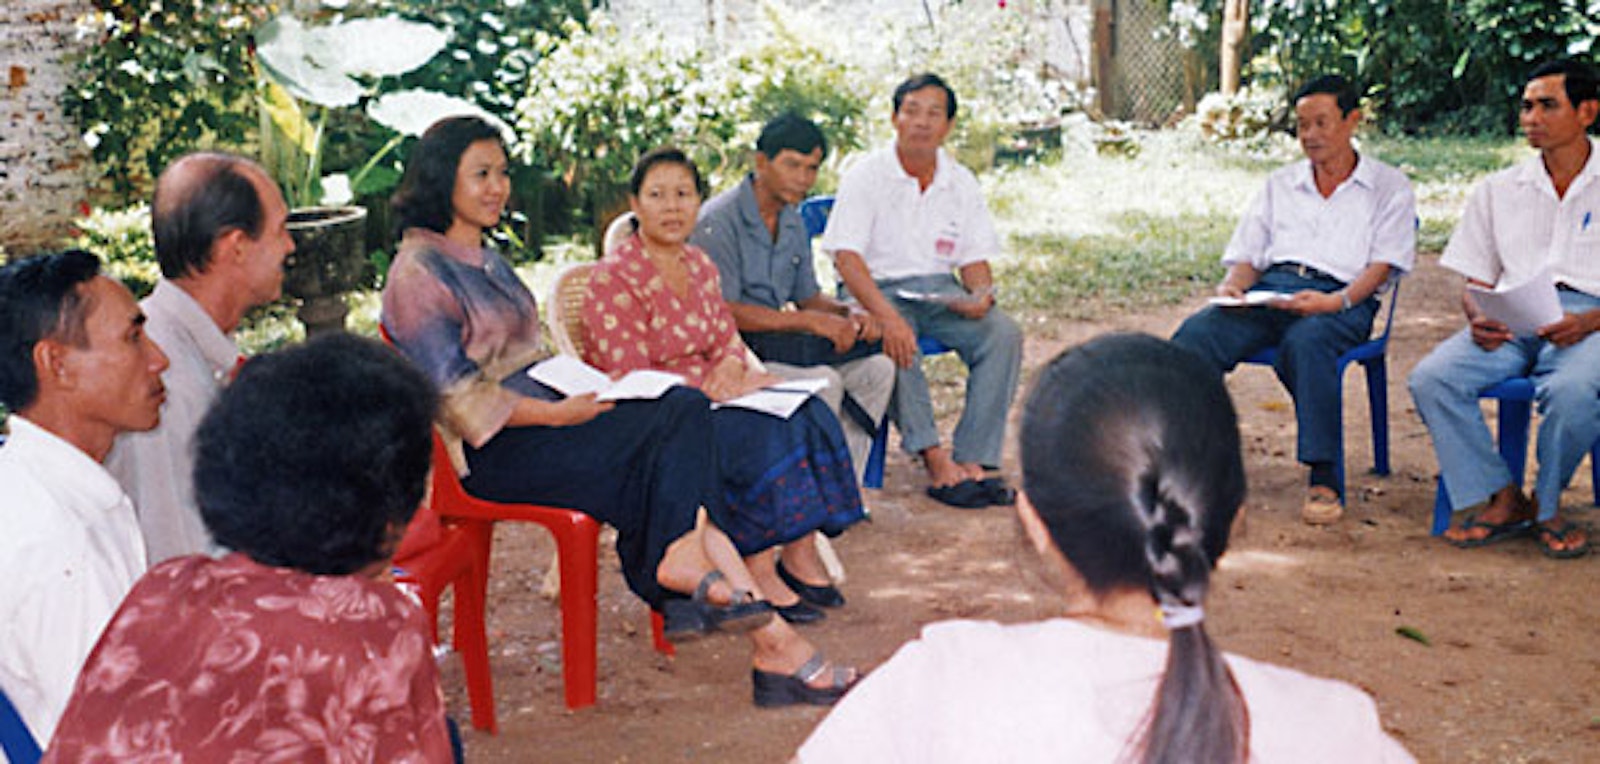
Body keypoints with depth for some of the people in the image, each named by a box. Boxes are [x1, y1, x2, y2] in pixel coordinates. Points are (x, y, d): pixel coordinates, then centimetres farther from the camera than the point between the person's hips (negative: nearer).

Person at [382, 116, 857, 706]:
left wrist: (582, 386, 6)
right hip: (487, 449, -8)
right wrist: (557, 415, -19)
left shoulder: (488, 261, 21)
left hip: (537, 408, 8)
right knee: (667, 439, -24)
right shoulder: (419, 271, -8)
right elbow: (455, 397, -14)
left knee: (684, 409, -17)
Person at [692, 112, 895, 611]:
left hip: (777, 342, 8)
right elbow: (721, 311, -21)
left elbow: (807, 296, 19)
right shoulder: (718, 221, -14)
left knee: (875, 367, -10)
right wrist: (812, 322, -23)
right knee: (822, 382, -30)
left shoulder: (793, 222, 14)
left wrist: (848, 313, -5)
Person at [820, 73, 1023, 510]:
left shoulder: (961, 183, 9)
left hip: (939, 292, 4)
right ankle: (936, 462, -34)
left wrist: (981, 293, -15)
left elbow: (975, 258, 11)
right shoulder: (866, 176, -6)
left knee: (1003, 333, -22)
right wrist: (887, 316, -31)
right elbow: (846, 257, -16)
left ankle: (972, 460, -24)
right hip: (877, 290, -4)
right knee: (894, 343, -36)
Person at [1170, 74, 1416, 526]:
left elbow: (1382, 265, 3)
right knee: (1199, 332, -28)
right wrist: (1232, 286, -3)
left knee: (1306, 340, -40)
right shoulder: (1280, 184, 29)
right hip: (1269, 290, 4)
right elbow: (1247, 255, 22)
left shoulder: (1389, 187, 17)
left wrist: (1337, 301, -17)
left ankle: (1324, 481, -36)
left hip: (1341, 297, -3)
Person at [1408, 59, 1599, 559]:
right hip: (1509, 323, 3)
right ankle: (1500, 499, -13)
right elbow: (1475, 282, 18)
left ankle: (1547, 505, -9)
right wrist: (1478, 320, -6)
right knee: (1431, 379, -27)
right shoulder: (1497, 191, 22)